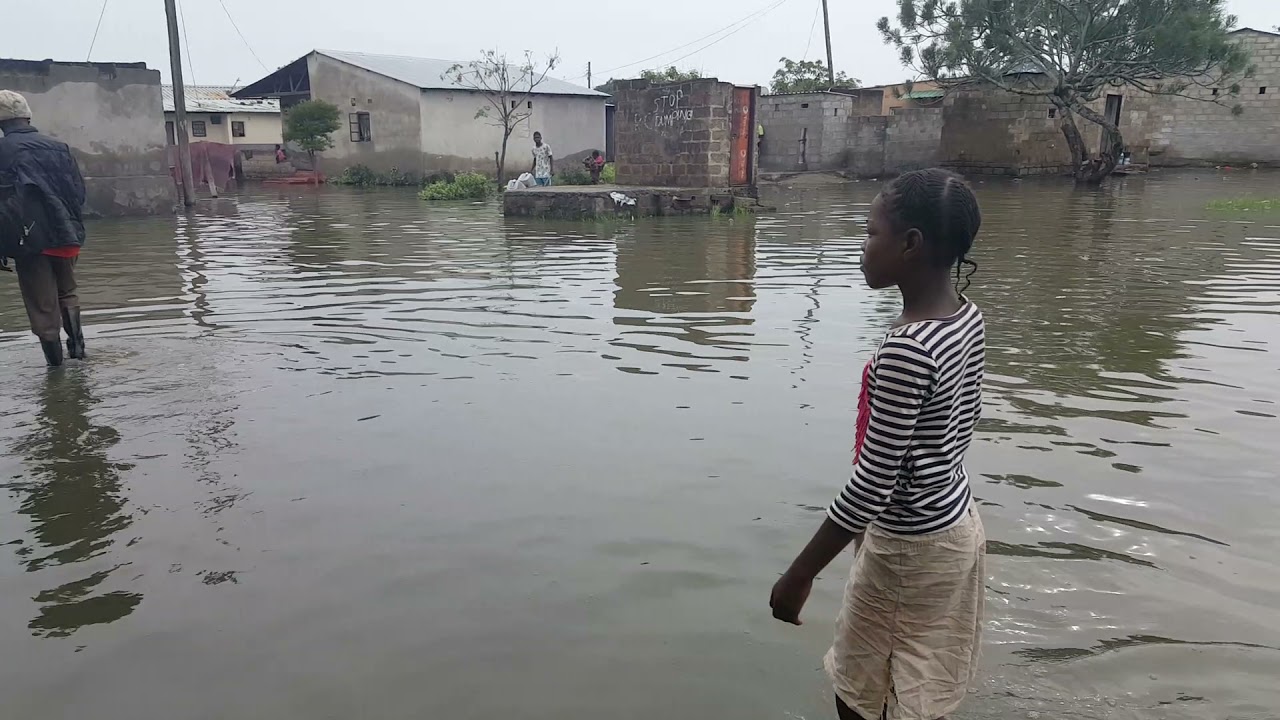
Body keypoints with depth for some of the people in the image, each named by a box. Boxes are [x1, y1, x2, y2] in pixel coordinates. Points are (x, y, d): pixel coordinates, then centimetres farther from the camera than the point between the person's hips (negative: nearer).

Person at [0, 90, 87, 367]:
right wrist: (70, 222, 14)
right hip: (66, 234, 3)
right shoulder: (59, 147, 3)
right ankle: (76, 342, 11)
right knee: (67, 292, 21)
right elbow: (79, 191, 3)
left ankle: (54, 355, 11)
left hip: (30, 239, -3)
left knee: (42, 303, 6)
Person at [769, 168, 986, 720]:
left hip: (909, 549, -9)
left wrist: (799, 574, -18)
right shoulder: (966, 316, -1)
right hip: (953, 526, 9)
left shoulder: (906, 349, -30)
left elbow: (872, 483, -27)